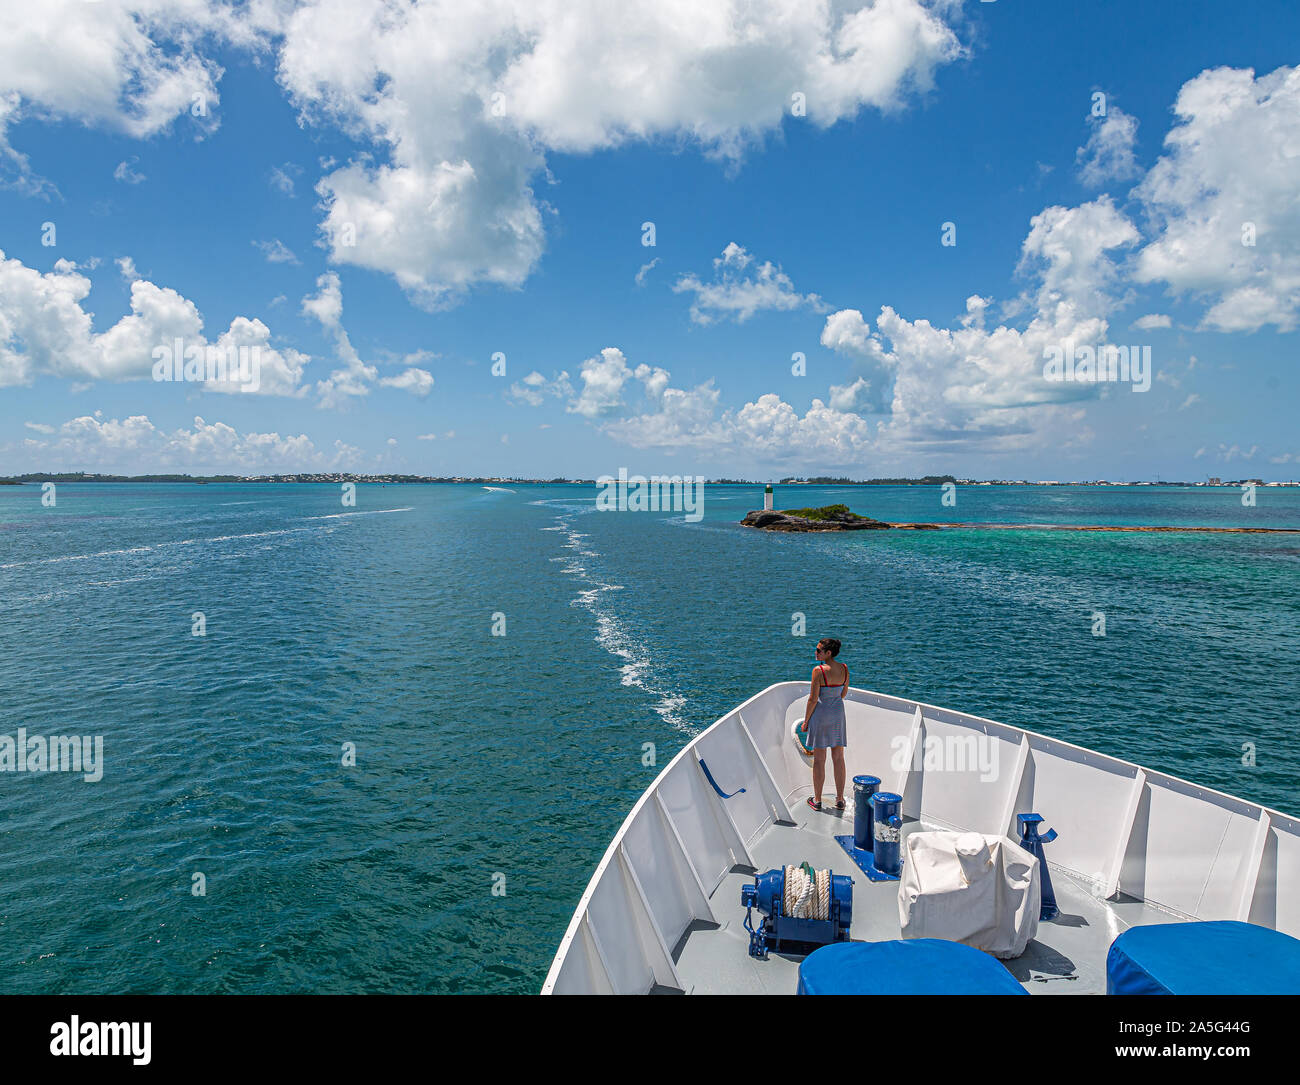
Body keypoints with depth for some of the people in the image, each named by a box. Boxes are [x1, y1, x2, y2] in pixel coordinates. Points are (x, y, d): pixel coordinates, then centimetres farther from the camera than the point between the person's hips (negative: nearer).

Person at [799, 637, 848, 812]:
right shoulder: (844, 669, -1)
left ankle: (817, 800, 12)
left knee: (819, 759, 4)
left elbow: (813, 698, -15)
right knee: (838, 758, 12)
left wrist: (806, 720, -5)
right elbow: (844, 693, 11)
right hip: (838, 713, 5)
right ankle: (840, 799, 18)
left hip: (821, 713, -5)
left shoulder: (818, 670, -18)